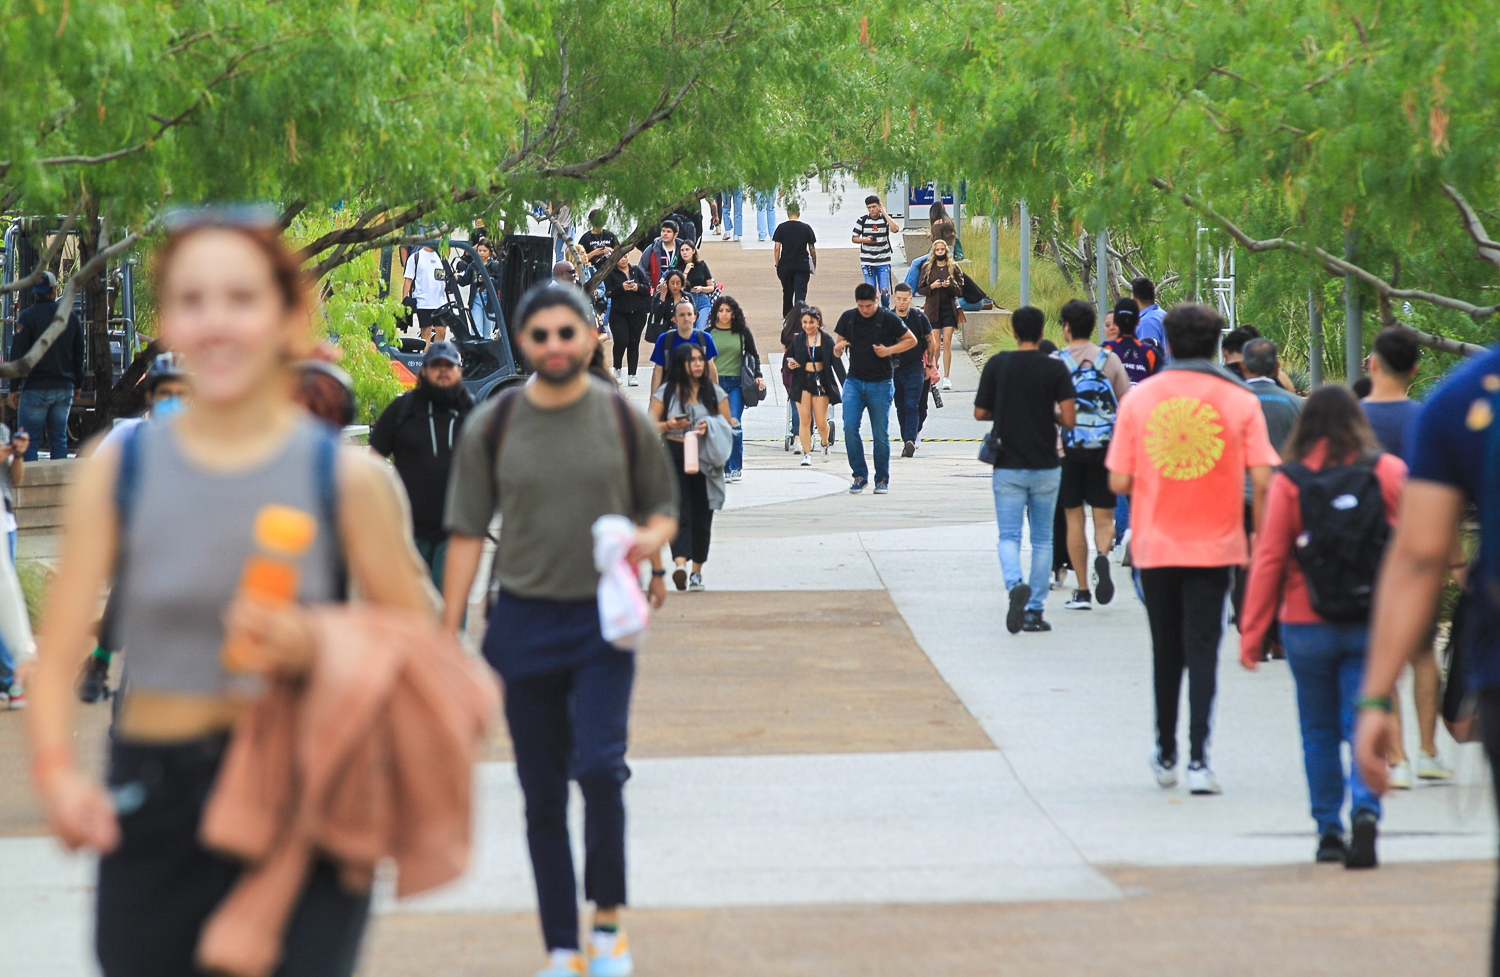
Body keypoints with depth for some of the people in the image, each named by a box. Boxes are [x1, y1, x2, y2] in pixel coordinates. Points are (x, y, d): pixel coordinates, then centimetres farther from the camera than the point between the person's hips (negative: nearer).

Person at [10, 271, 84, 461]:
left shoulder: (27, 317, -7)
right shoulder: (70, 315, 8)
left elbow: (18, 355, -8)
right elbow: (79, 353, 14)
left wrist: (13, 388, -4)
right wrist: (77, 385, 21)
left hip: (36, 388, -4)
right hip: (64, 388, 5)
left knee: (29, 444, -3)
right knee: (59, 439, 10)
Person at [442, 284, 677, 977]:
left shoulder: (626, 421, 0)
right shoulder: (491, 427, 1)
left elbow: (662, 507, 12)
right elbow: (467, 534, 4)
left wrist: (652, 538, -13)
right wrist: (447, 635, 1)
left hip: (603, 621, -1)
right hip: (523, 621, 1)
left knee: (598, 767, -18)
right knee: (542, 795, 5)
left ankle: (608, 920, 1)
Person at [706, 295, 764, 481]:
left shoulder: (743, 332, 6)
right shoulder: (708, 334, 5)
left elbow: (754, 354, 15)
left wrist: (758, 375, 2)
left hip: (736, 383, -1)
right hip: (715, 383, 1)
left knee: (734, 424, -14)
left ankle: (736, 467, -5)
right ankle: (725, 469, 7)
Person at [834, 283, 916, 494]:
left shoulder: (888, 319, -5)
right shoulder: (848, 318, 5)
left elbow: (911, 340, 4)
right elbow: (837, 351, 14)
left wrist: (889, 350, -11)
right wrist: (838, 348, -10)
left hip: (880, 384, -3)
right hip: (854, 382, 3)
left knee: (880, 434, 2)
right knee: (850, 428, -11)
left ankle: (882, 479, 15)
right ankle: (859, 475, 1)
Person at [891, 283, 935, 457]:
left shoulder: (919, 317, -2)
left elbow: (931, 343, 8)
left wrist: (928, 366, 7)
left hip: (915, 369, -3)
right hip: (894, 369, 3)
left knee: (912, 406, -13)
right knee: (901, 408, 9)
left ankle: (910, 441, -23)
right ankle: (908, 440, 19)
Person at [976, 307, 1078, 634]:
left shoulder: (996, 365, -3)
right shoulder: (1055, 368, -6)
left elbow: (980, 413, 2)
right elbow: (1069, 419, -11)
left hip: (1008, 467, 0)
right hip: (1045, 467, 0)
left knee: (1009, 537, 3)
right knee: (1042, 540, 12)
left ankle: (1016, 584, -27)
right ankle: (1035, 610, 11)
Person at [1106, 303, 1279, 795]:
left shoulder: (1138, 398, -1)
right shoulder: (1240, 401, -4)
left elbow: (1118, 481, -3)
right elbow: (1263, 479, -9)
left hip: (1155, 546, 2)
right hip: (1215, 546, -1)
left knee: (1166, 649, 15)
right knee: (1202, 649, 1)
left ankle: (1166, 754, 26)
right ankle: (1198, 758, -9)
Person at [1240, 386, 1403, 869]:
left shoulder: (1289, 482, -5)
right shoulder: (1390, 472, -2)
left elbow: (1268, 560, -4)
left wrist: (1252, 632, 1)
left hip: (1308, 624, 0)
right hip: (1372, 624, 1)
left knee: (1319, 732, 12)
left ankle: (1328, 829, 13)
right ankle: (1365, 812, -21)